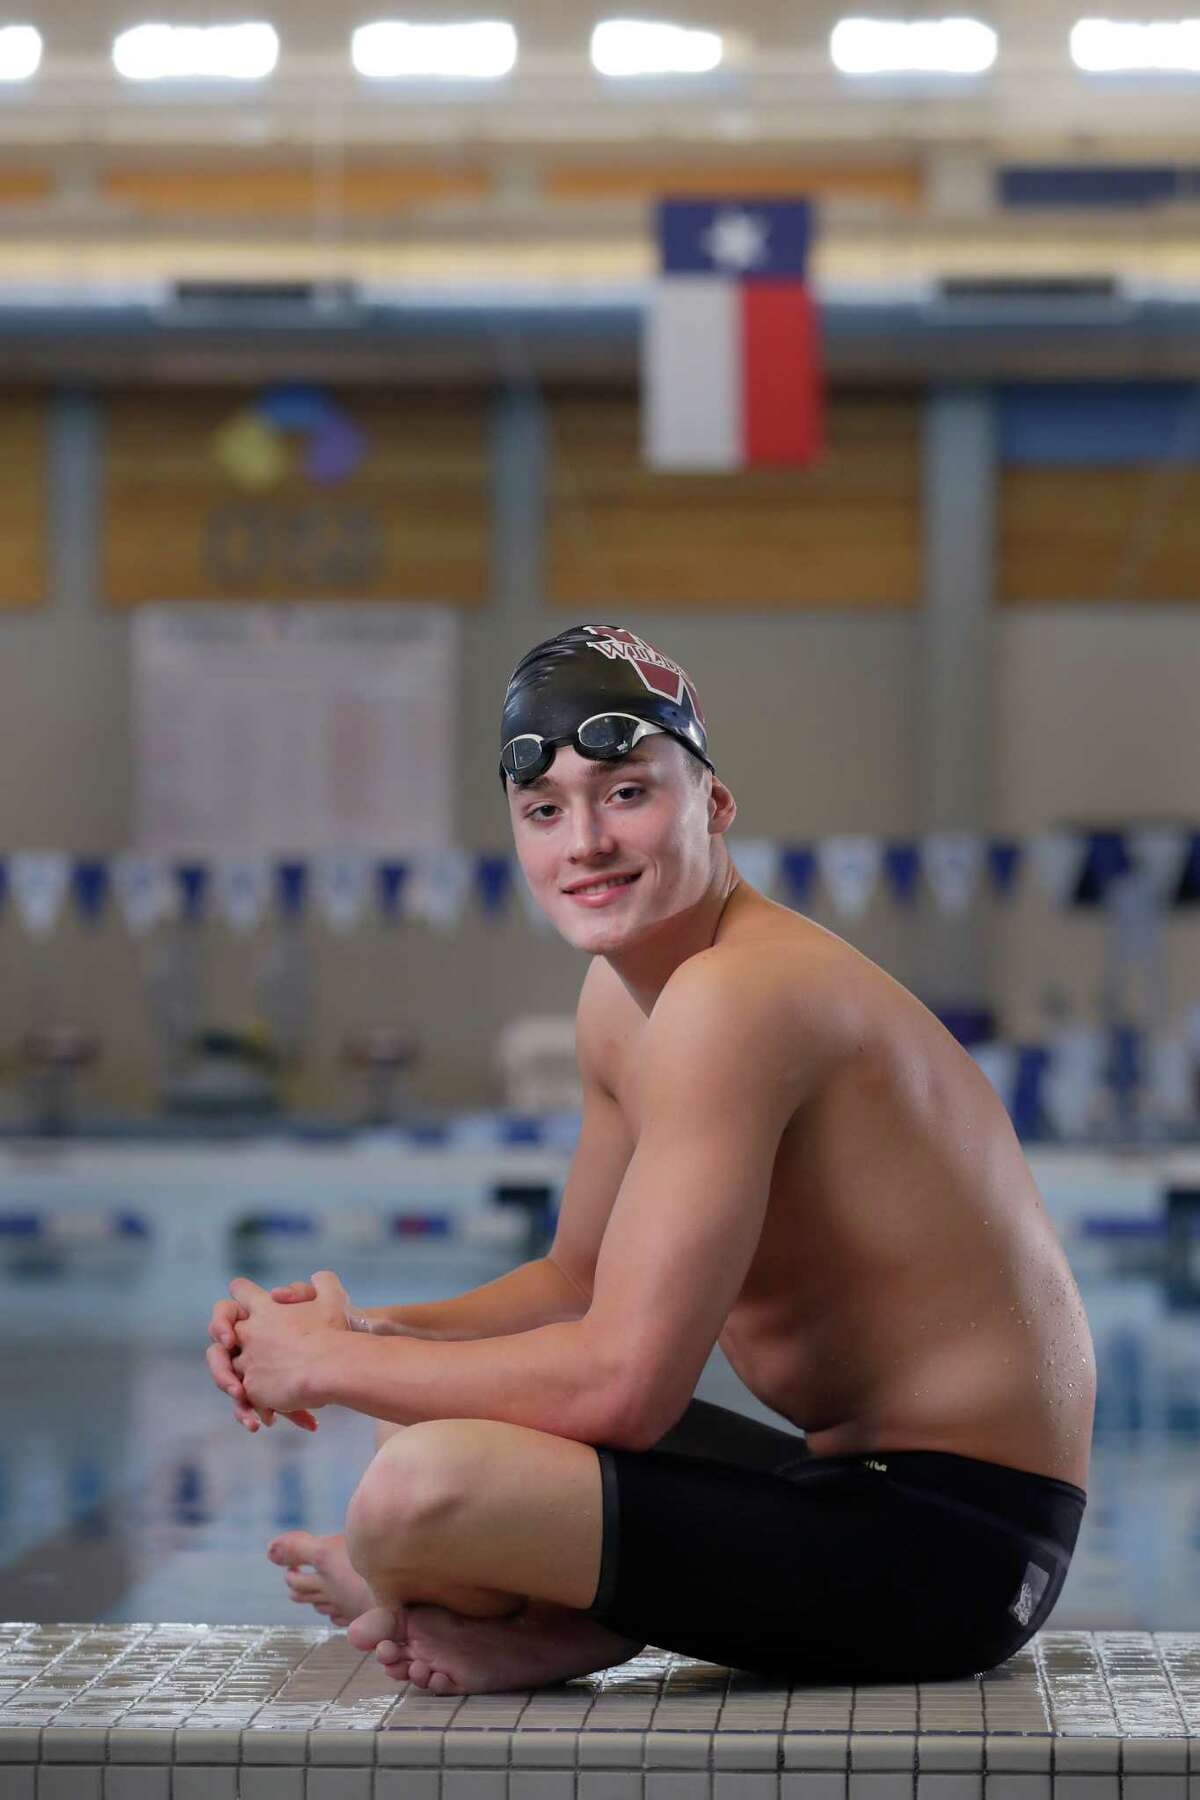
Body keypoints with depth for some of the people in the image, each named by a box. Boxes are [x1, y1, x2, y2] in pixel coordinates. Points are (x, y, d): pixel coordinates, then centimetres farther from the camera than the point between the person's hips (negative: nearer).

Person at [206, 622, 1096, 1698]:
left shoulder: (736, 997, -21)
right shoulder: (619, 997, 11)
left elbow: (623, 1383, -25)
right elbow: (579, 1282, 21)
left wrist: (330, 1364, -13)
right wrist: (372, 1333, 2)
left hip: (950, 1541, -11)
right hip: (868, 1486, 11)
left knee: (423, 1488, -29)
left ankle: (389, 1593, 3)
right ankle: (570, 1632, 1)